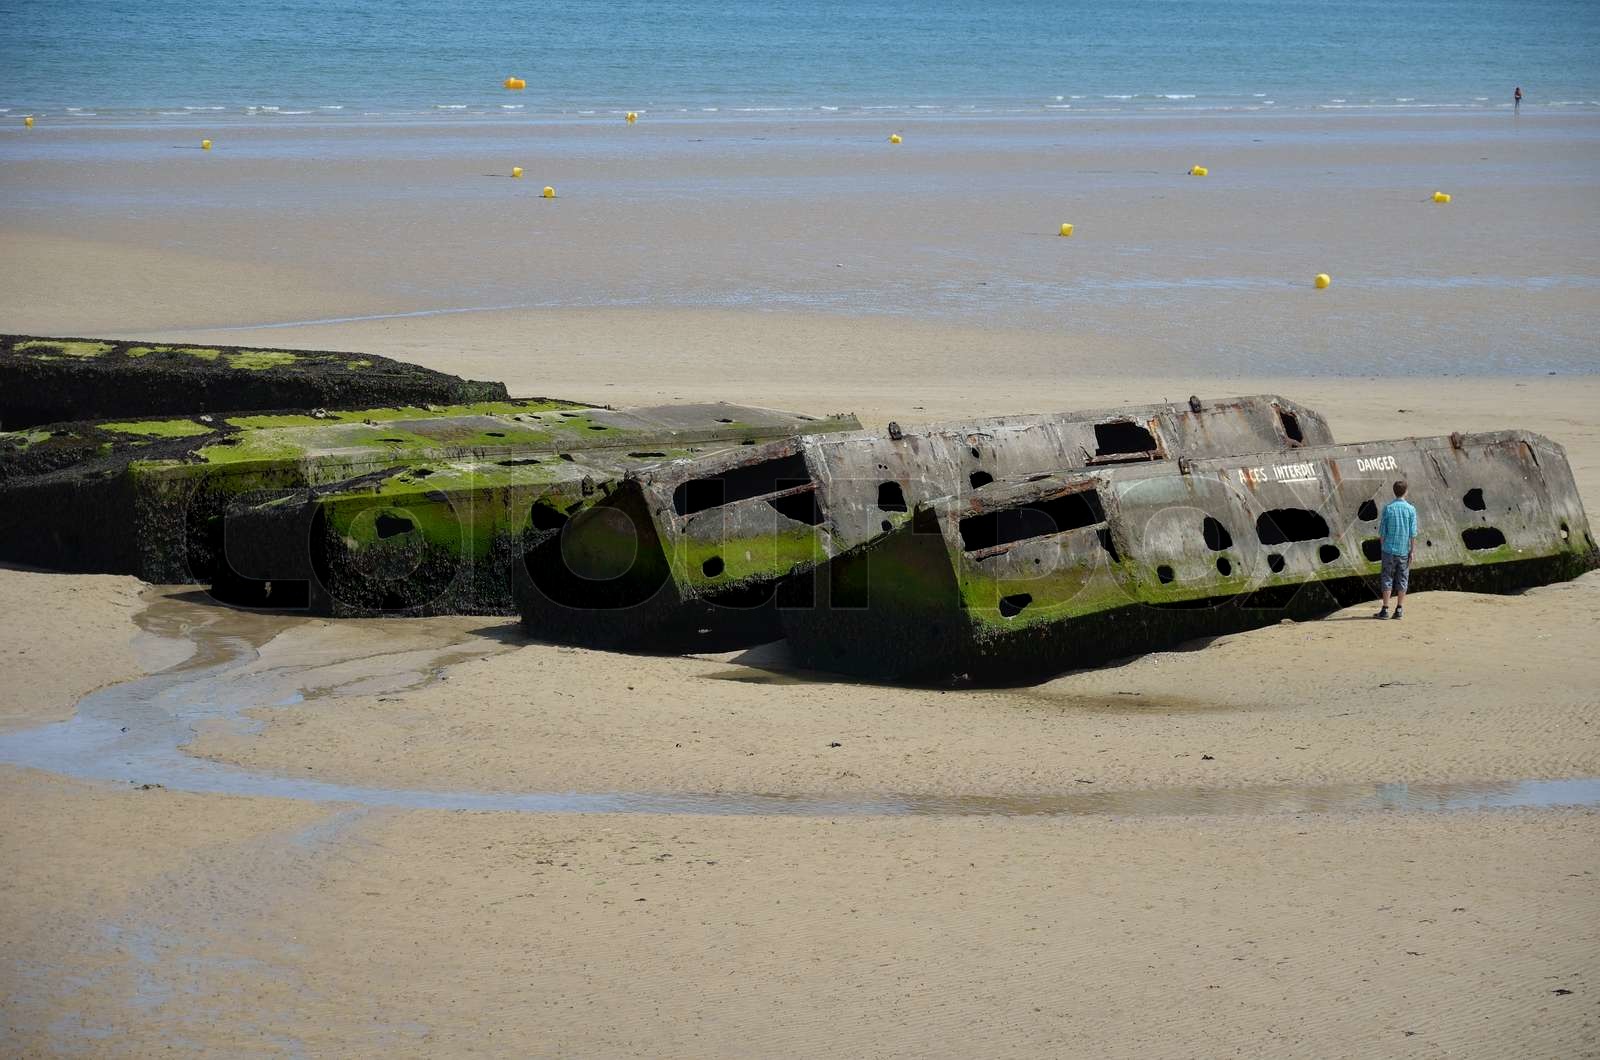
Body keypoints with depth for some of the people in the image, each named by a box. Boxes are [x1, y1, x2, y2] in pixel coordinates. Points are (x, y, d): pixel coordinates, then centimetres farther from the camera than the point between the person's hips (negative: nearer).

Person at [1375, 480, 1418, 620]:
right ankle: (1399, 610, 6)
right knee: (1402, 579, 7)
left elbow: (1382, 530, -1)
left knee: (1387, 578, 3)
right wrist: (1413, 551, -1)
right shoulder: (1411, 509, -3)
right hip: (1404, 550, 1)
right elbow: (1413, 533, -5)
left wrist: (1383, 546, 11)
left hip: (1389, 549, -1)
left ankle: (1385, 609, 0)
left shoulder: (1388, 508, -4)